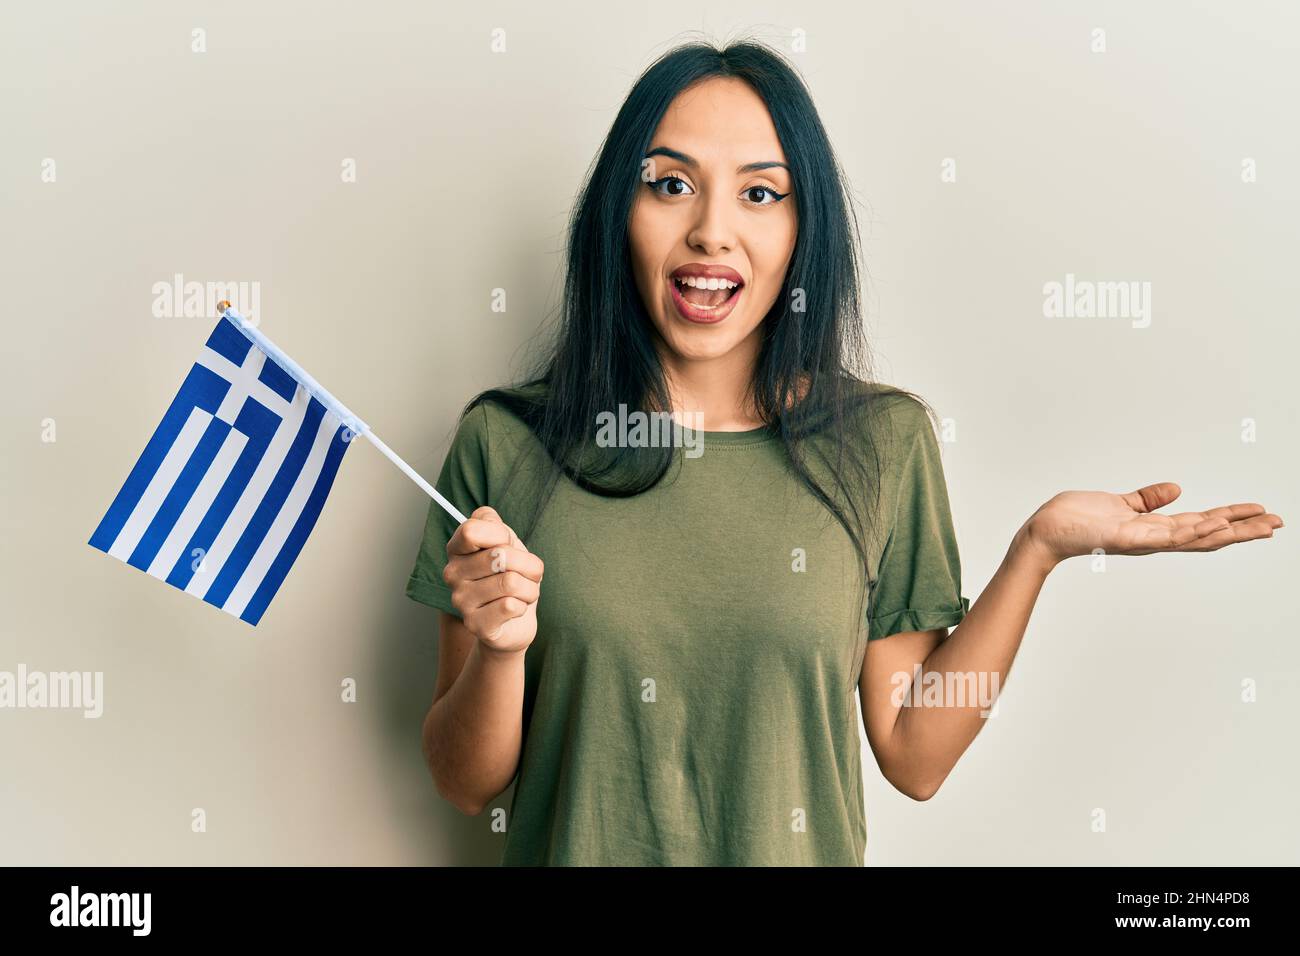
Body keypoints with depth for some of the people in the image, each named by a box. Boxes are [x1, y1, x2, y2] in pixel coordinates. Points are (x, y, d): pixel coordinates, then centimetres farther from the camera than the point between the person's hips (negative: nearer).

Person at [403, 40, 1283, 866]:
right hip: (572, 849, 0)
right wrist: (501, 647, -25)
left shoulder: (883, 442, -7)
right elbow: (468, 784, -6)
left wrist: (1039, 548, -14)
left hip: (798, 851, 1)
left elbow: (914, 756, -6)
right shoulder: (506, 442, -11)